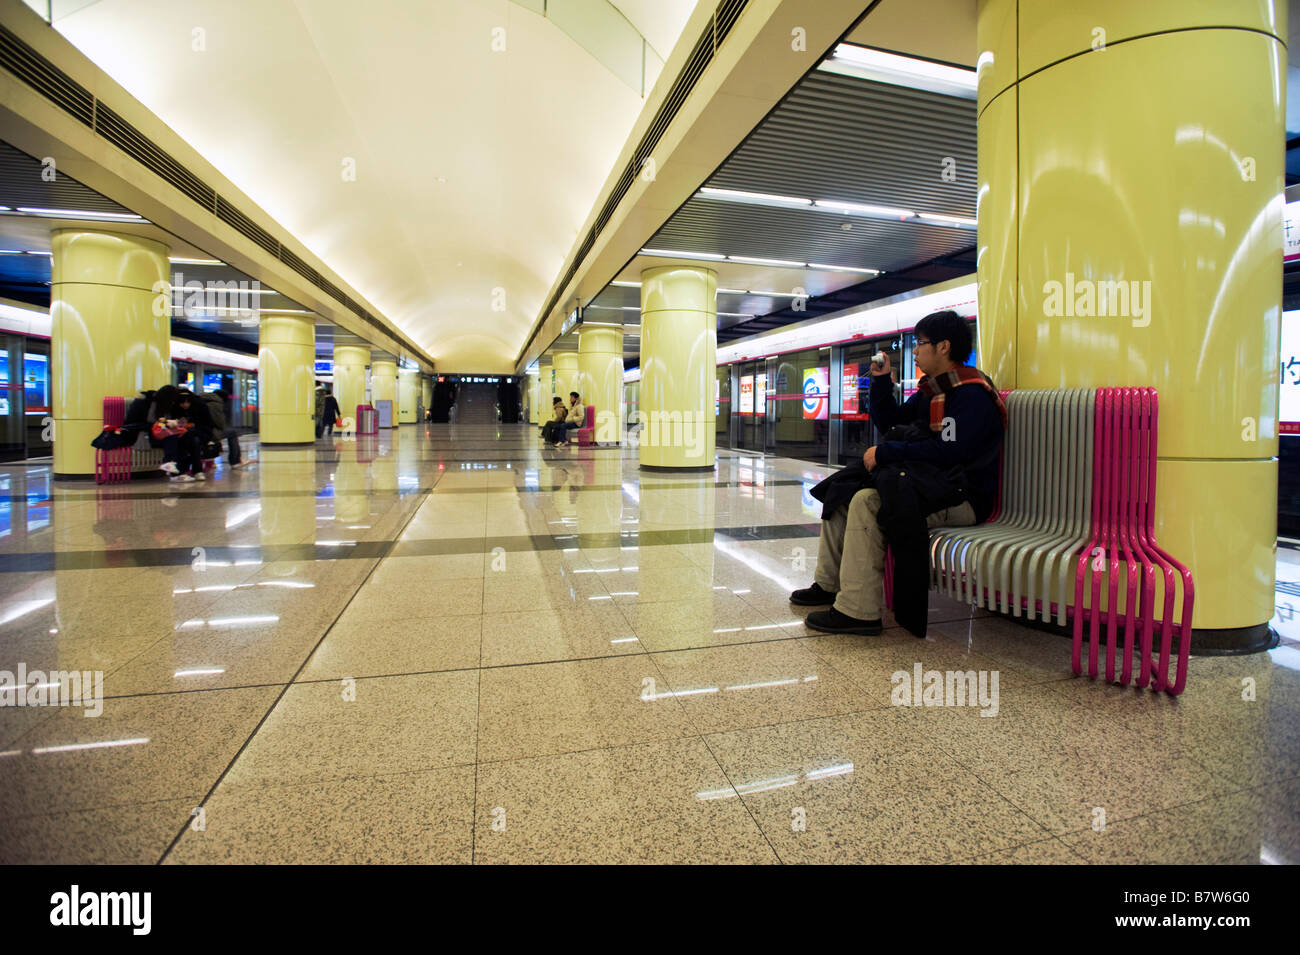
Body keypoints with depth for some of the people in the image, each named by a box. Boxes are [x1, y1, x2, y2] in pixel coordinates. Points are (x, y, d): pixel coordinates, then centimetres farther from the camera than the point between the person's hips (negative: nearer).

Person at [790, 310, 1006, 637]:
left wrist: (884, 452, -19)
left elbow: (948, 451, -25)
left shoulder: (971, 395, -14)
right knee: (840, 491, 6)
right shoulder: (931, 390, 15)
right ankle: (828, 584, 13)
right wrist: (882, 381, 11)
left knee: (867, 502, -30)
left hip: (962, 497, -10)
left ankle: (857, 611, -25)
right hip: (929, 482, 10)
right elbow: (891, 422, 23)